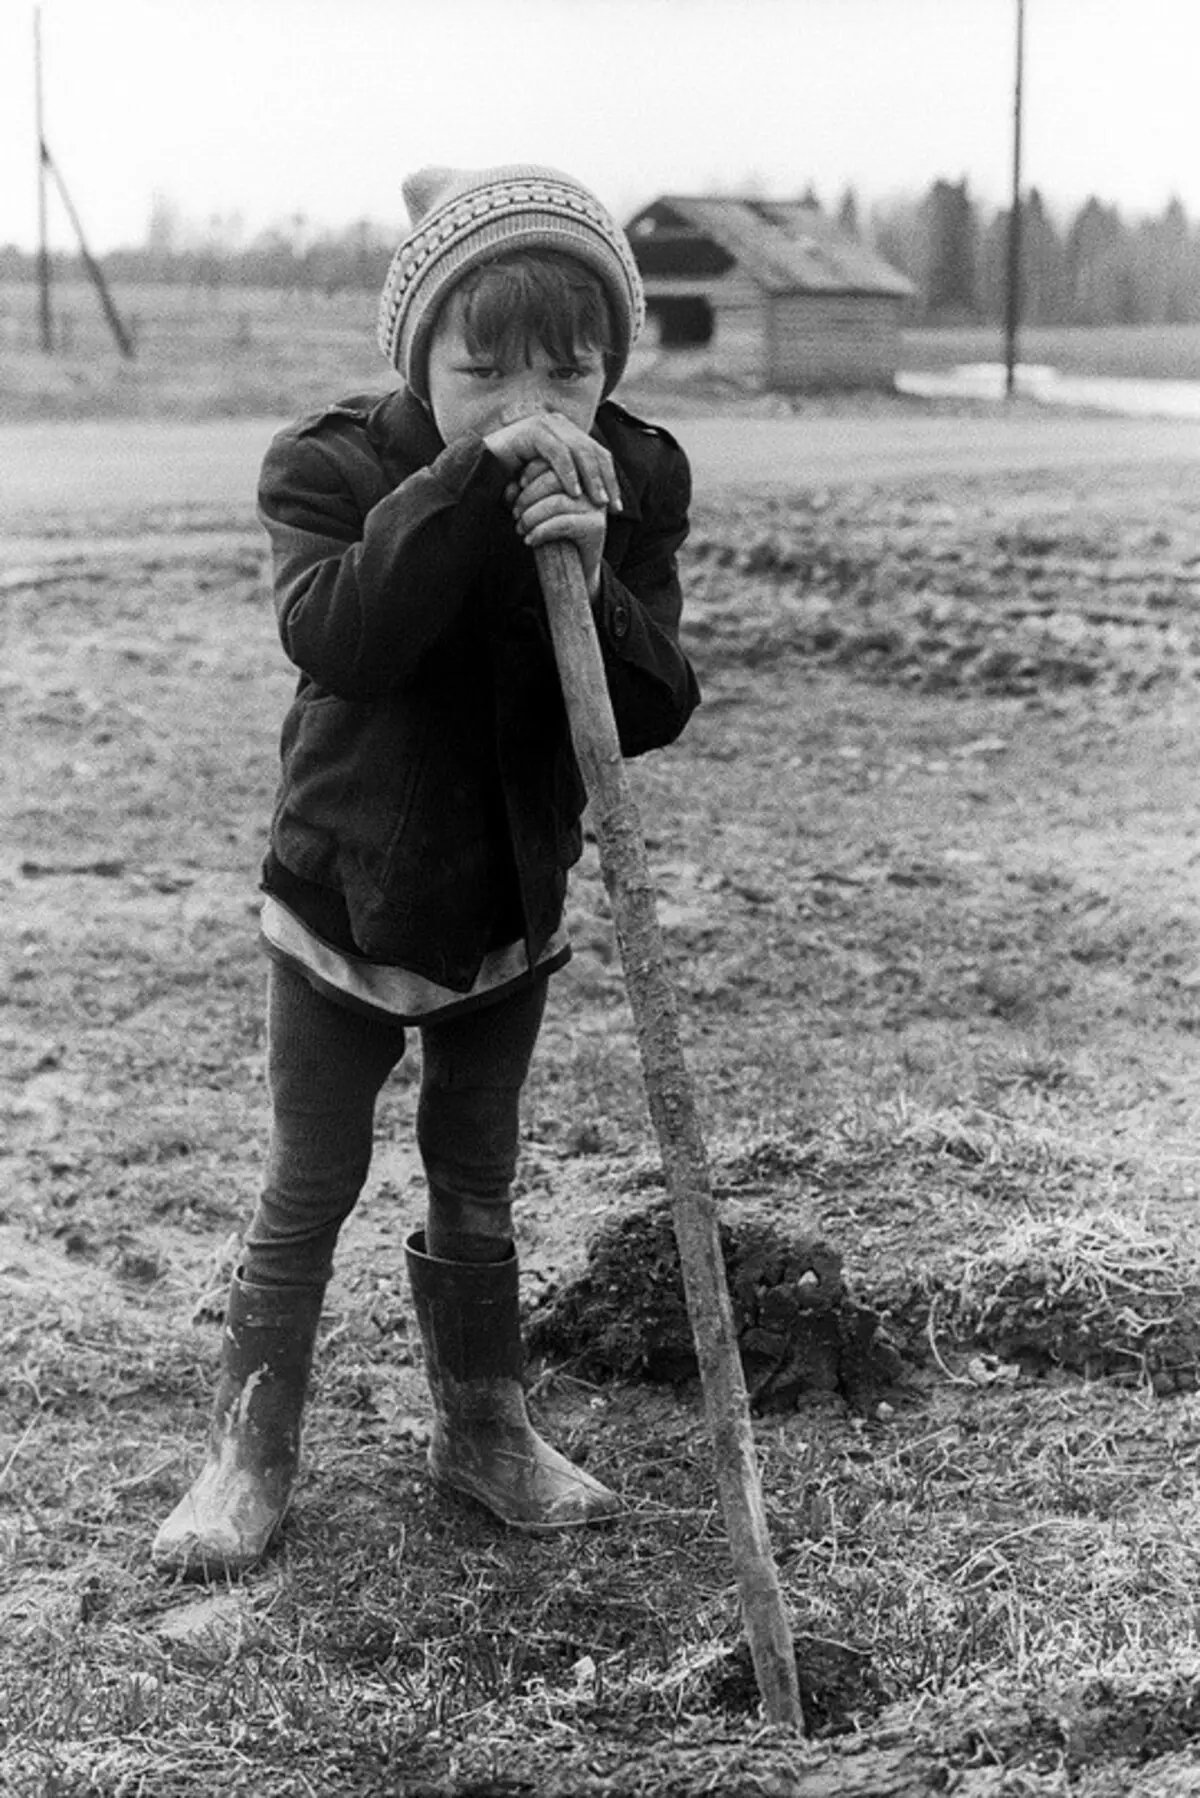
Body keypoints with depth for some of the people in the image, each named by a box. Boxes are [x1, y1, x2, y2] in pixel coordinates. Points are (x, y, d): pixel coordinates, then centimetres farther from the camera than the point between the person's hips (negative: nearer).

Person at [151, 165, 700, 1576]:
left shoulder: (631, 484, -9)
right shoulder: (335, 466, -17)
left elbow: (653, 713, -15)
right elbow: (339, 640, -36)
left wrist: (588, 585, -34)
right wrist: (471, 482, -42)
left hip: (512, 905, 3)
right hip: (345, 899, -3)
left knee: (478, 1181, 18)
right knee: (308, 1190, 8)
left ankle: (482, 1425, 35)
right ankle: (250, 1447, 24)